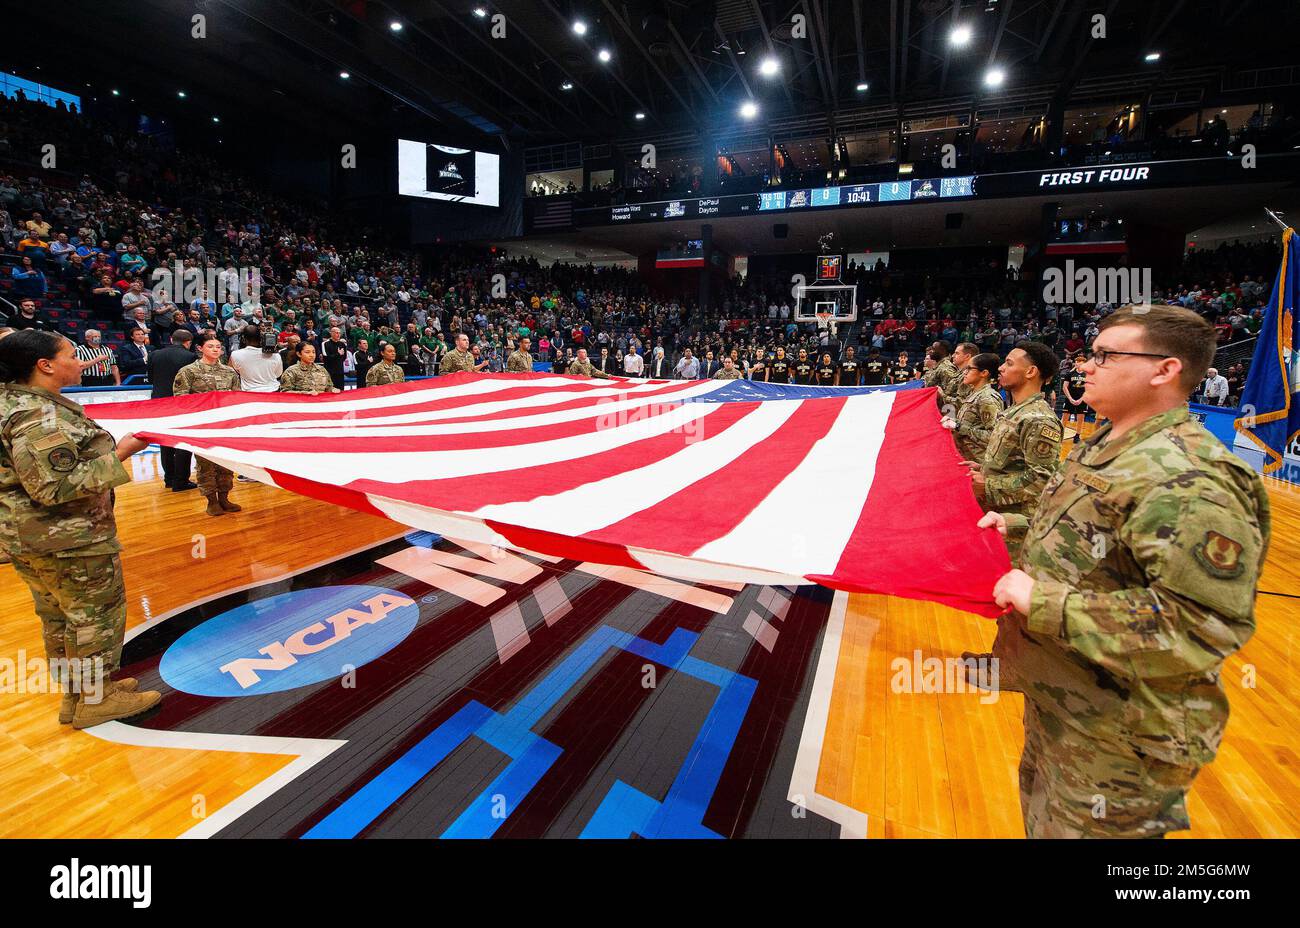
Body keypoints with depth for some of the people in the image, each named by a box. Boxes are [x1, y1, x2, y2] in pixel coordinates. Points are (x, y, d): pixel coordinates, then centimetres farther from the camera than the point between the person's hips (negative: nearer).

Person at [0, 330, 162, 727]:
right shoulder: (39, 416, -24)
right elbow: (56, 488, -28)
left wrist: (106, 446, 15)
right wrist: (118, 455, -24)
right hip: (67, 541, -10)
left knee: (59, 617, 20)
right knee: (97, 614, 5)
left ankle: (75, 693, 35)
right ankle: (96, 699, 20)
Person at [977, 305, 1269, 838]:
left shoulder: (1189, 480, -27)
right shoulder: (1108, 447, 5)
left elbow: (1200, 629, -32)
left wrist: (1042, 602, -31)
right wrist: (1016, 525, 9)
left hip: (1117, 742, -9)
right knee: (1042, 815, 28)